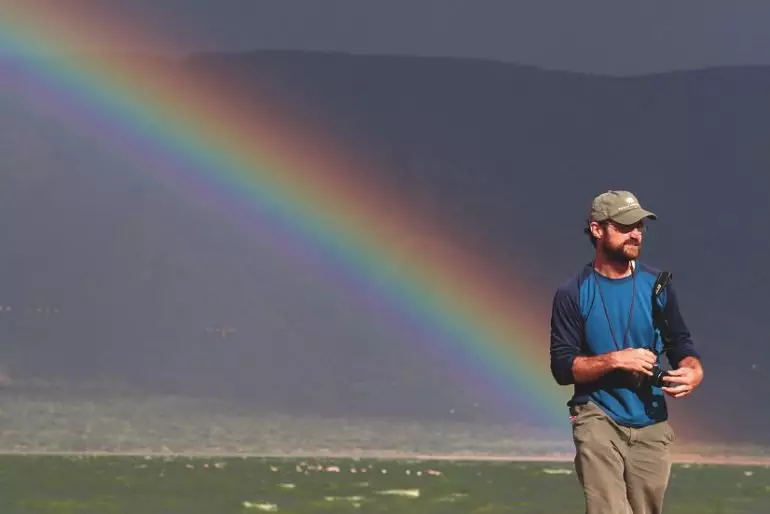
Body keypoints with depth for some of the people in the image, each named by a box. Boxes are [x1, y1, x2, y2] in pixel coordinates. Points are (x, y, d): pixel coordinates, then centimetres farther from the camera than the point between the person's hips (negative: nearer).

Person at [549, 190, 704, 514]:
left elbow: (681, 345, 13)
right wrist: (616, 359, -17)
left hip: (651, 422, 4)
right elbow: (562, 367, -4)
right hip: (598, 418, -3)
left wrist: (694, 371, -10)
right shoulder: (573, 293, -2)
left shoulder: (657, 285, 6)